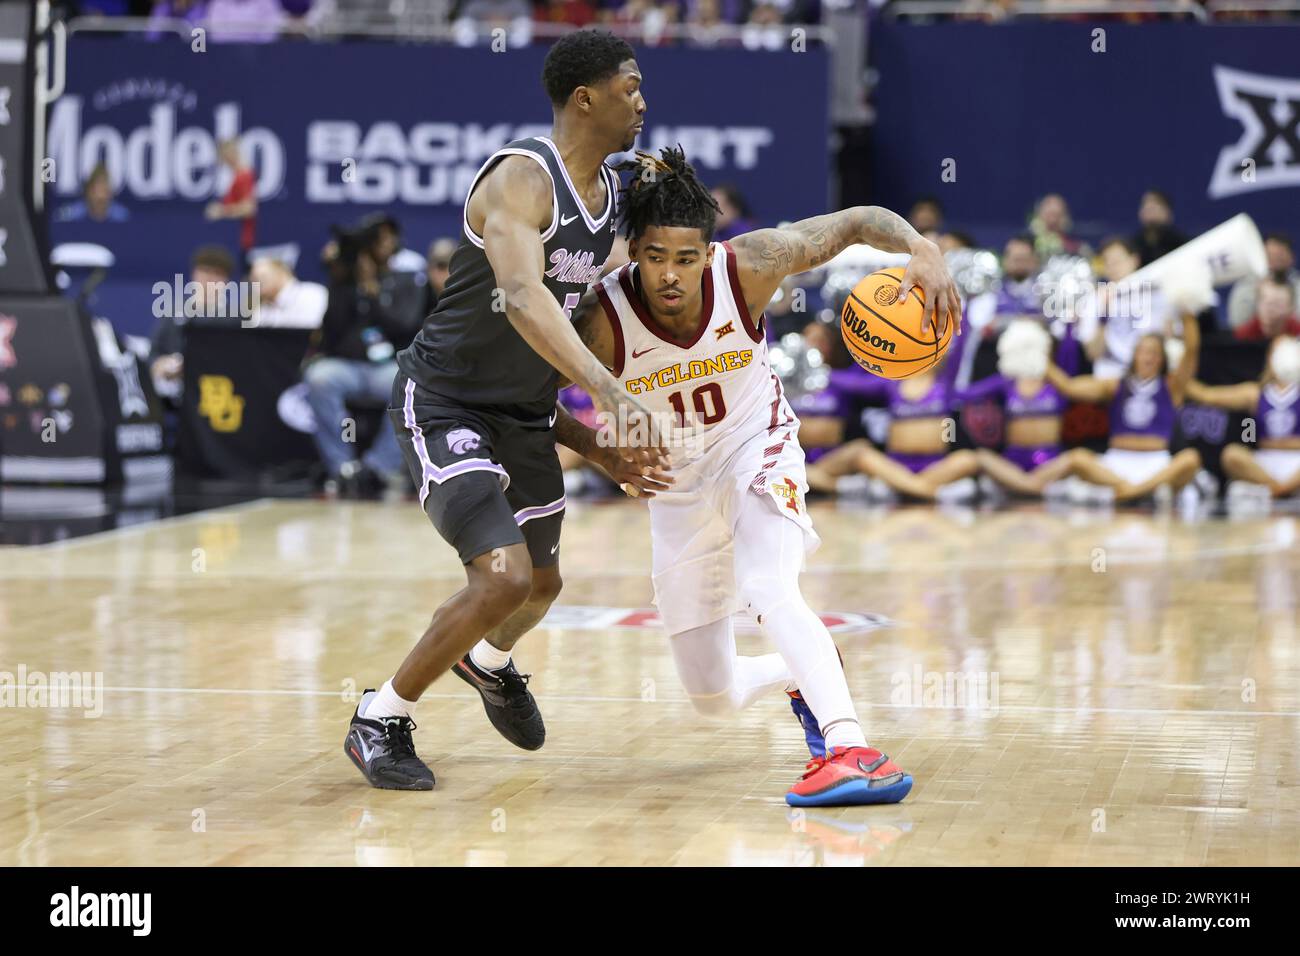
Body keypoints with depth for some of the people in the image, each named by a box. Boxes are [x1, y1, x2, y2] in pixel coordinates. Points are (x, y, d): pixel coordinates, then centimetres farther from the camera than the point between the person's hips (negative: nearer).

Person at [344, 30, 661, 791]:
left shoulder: (612, 193, 3)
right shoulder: (521, 178, -25)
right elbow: (522, 297, -43)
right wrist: (611, 392, -54)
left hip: (528, 411, 9)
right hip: (448, 406, -8)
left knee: (541, 583, 21)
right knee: (503, 578, -22)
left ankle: (489, 663, 57)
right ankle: (380, 721, -2)